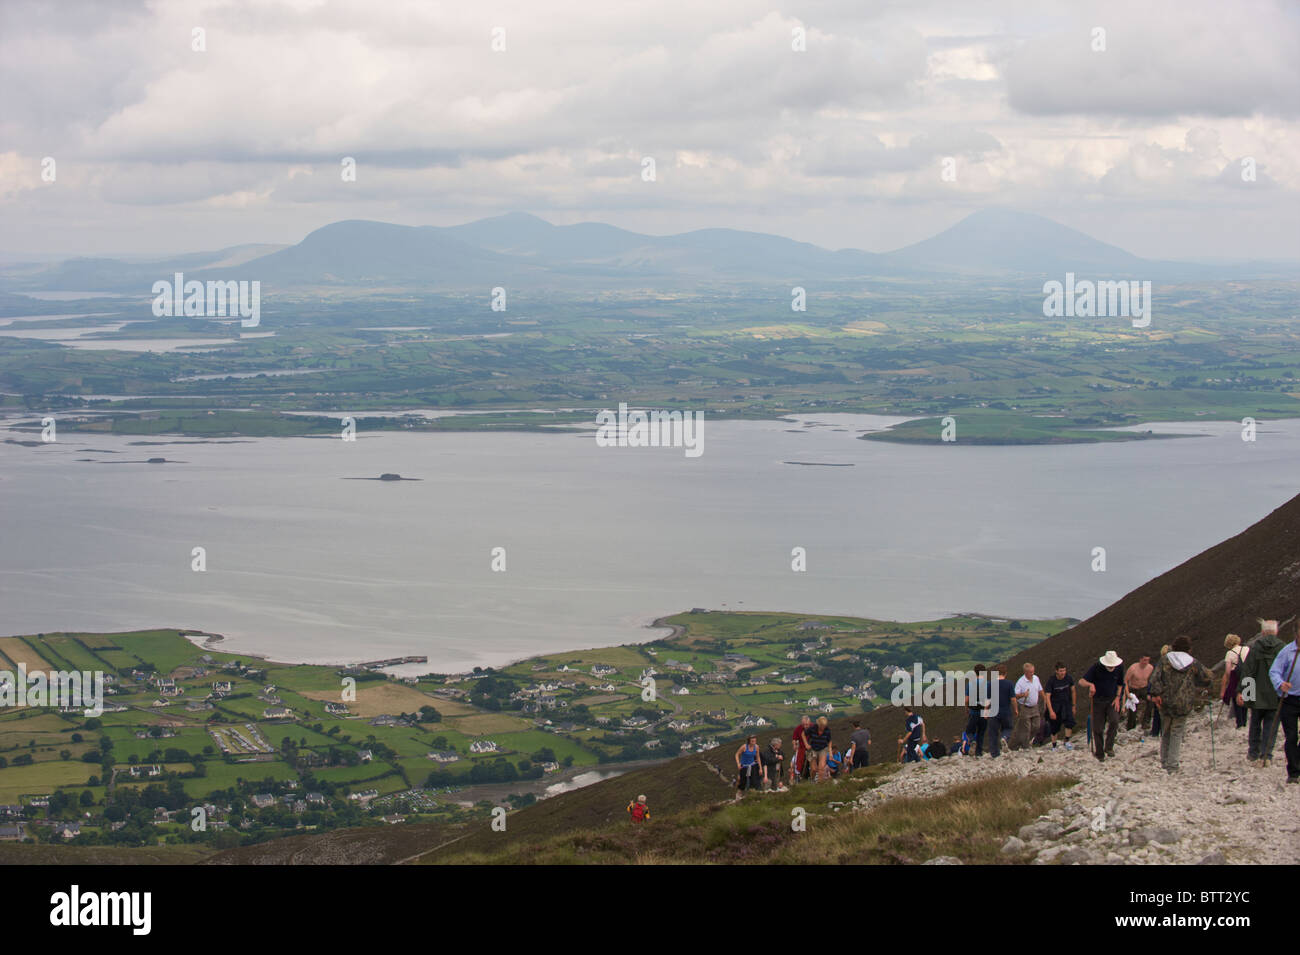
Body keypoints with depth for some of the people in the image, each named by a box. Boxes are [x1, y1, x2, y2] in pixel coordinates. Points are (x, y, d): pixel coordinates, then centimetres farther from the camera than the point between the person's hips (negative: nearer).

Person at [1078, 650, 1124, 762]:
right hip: (1098, 701, -1)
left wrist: (1117, 697, 1)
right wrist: (1090, 684, -37)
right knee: (1097, 728, -1)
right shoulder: (1096, 668, -12)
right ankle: (1099, 753, 13)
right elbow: (1081, 681, -17)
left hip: (1112, 701, 1)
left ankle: (1109, 747, -11)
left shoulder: (1118, 669, -3)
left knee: (1114, 721, -24)